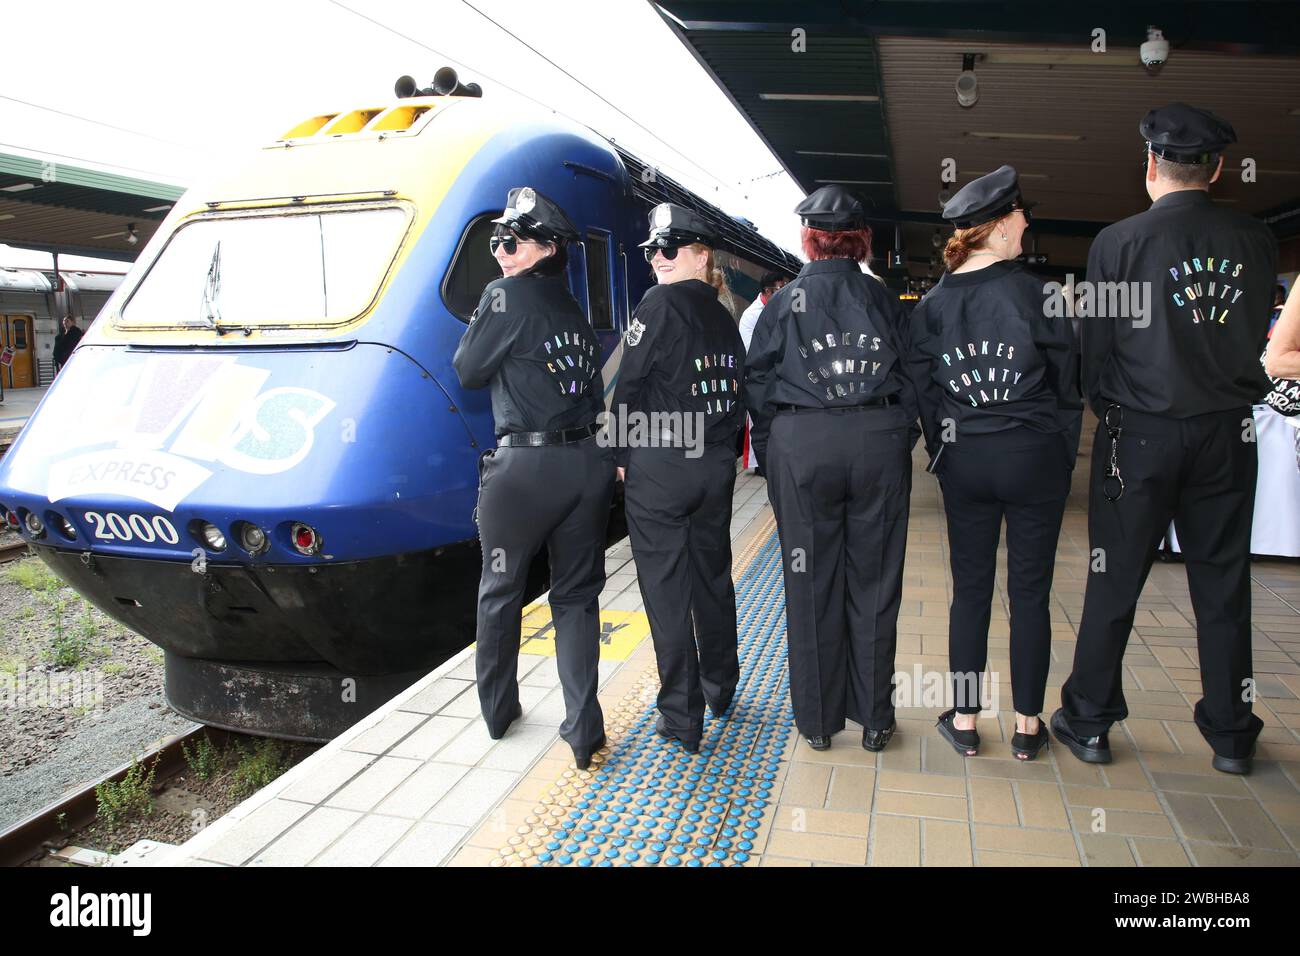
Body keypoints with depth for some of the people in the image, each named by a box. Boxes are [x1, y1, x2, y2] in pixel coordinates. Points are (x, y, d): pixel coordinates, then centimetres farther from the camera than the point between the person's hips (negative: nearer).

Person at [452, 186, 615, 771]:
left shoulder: (507, 296, -5)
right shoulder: (574, 311, 13)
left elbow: (469, 372, 2)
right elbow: (594, 395, 14)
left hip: (524, 468, -5)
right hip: (588, 464, 5)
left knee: (500, 593, 15)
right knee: (576, 596, 11)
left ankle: (498, 711, 30)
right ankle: (583, 732, 7)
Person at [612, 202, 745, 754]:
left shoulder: (660, 304, -10)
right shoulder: (724, 320, 10)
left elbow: (629, 386, -12)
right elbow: (737, 396, 11)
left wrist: (623, 454, -1)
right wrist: (720, 449, 17)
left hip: (657, 467, -7)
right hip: (716, 466, 7)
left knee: (666, 589, 0)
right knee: (713, 577, 18)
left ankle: (682, 719, 7)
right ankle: (720, 690, 34)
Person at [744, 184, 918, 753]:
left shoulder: (785, 302, 2)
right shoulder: (883, 300, 6)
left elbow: (759, 385, 2)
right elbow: (910, 380, 6)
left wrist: (769, 456, 10)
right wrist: (899, 443, 15)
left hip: (801, 447, -1)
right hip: (880, 443, 2)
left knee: (811, 585, 7)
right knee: (873, 583, 9)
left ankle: (818, 720, 18)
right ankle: (874, 718, 19)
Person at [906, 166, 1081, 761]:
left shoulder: (932, 304, 0)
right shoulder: (1036, 293, -9)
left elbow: (922, 389, 3)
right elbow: (1067, 383, -3)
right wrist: (1063, 457, 9)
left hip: (963, 461, 3)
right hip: (1035, 455, -2)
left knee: (969, 588, 10)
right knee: (1030, 592, 7)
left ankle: (963, 721, 18)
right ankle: (1027, 726, 19)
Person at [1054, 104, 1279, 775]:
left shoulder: (1118, 241, -10)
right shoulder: (1256, 242, 2)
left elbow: (1095, 348, -5)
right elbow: (1257, 338, 9)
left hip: (1140, 435, -3)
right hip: (1229, 434, 3)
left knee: (1115, 581, 6)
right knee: (1223, 583, 12)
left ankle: (1088, 722, 16)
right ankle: (1231, 734, 23)